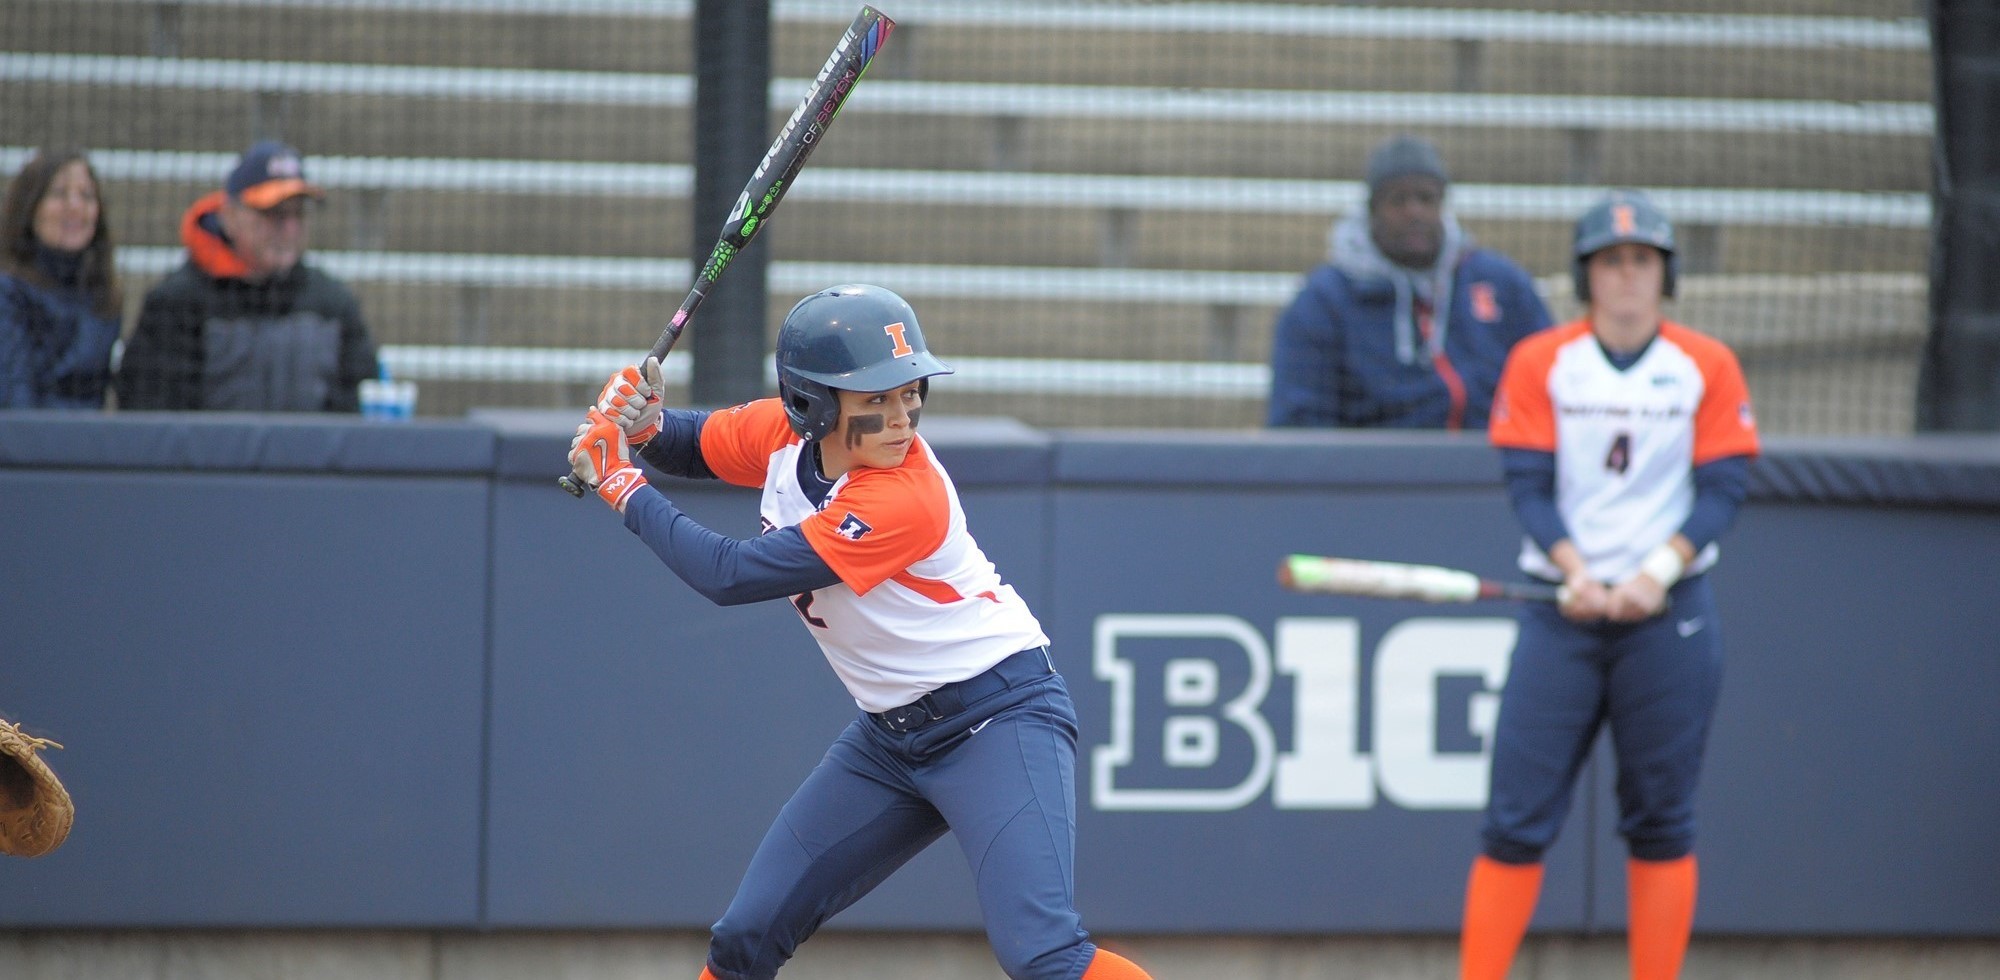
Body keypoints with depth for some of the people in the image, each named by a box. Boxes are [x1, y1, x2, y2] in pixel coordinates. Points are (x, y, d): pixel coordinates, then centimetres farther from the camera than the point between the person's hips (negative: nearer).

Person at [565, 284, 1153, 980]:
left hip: (998, 718, -8)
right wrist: (642, 424, -8)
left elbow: (731, 576, -28)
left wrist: (621, 484, -17)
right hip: (889, 734, 8)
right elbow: (692, 447, 15)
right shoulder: (781, 432, -7)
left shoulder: (905, 499, -28)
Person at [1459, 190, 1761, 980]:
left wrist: (1658, 574, -16)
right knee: (1517, 817, -5)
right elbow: (1529, 484, -3)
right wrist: (1577, 574, -19)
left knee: (1660, 819, 3)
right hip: (1561, 616, 0)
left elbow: (1723, 490, -2)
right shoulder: (1540, 362, 3)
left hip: (1670, 616, 0)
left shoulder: (1707, 367, 3)